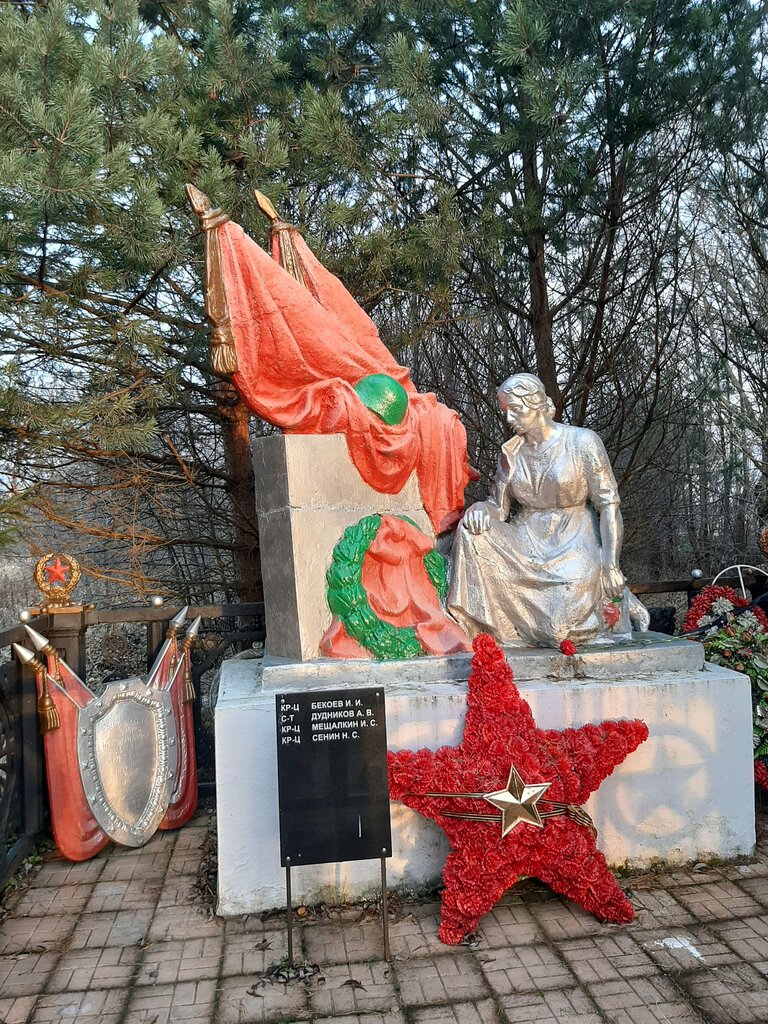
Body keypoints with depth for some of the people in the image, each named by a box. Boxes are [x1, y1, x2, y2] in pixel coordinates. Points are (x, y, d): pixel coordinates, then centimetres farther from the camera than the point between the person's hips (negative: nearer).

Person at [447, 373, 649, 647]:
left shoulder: (582, 442, -6)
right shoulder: (510, 453, 7)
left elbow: (609, 505, -8)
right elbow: (498, 507, 9)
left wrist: (611, 565, -15)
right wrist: (480, 508, -17)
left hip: (573, 544, -3)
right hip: (527, 542, 4)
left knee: (559, 627, -23)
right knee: (470, 531, -24)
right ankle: (474, 625, -11)